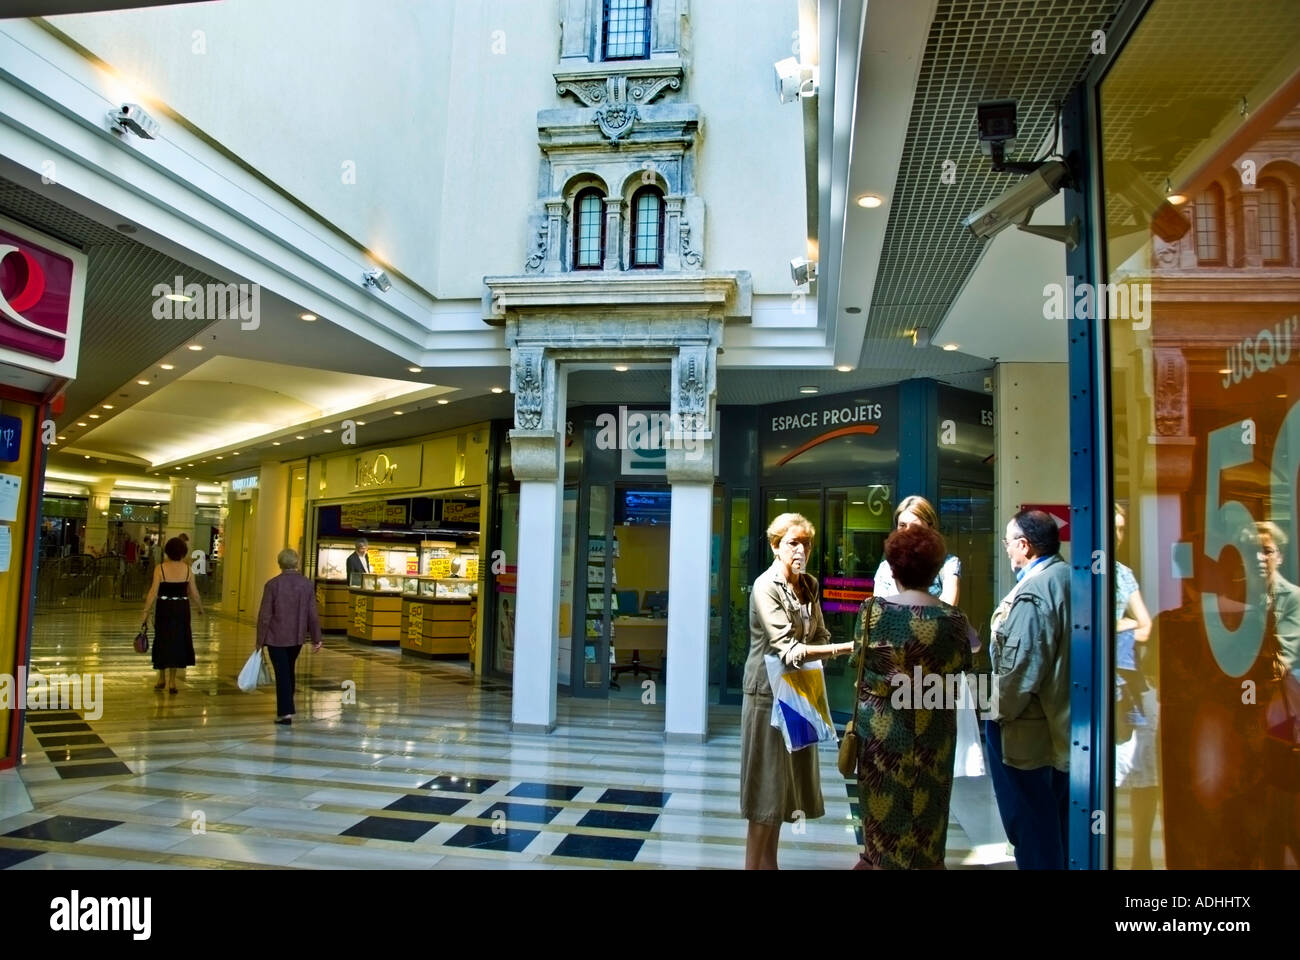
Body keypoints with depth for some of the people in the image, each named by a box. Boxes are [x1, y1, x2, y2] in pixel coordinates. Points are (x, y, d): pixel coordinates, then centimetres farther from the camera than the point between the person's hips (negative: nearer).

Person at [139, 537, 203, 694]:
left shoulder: (160, 568, -8)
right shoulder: (187, 569, -4)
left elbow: (153, 592, -12)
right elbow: (194, 593, 0)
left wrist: (145, 611, -5)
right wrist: (201, 609, 15)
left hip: (164, 608, -1)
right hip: (182, 609, 1)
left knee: (163, 642, 14)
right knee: (178, 642, 10)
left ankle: (161, 679, 23)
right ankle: (172, 682, 12)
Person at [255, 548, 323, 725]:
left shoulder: (273, 584, -12)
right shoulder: (307, 584, -4)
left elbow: (264, 615, -10)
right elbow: (312, 614, -1)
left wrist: (260, 639, -1)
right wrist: (316, 638, 7)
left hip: (276, 637, -3)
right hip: (297, 637, 3)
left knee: (282, 674, 1)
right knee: (289, 671, 19)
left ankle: (285, 712, -6)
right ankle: (286, 707, 31)